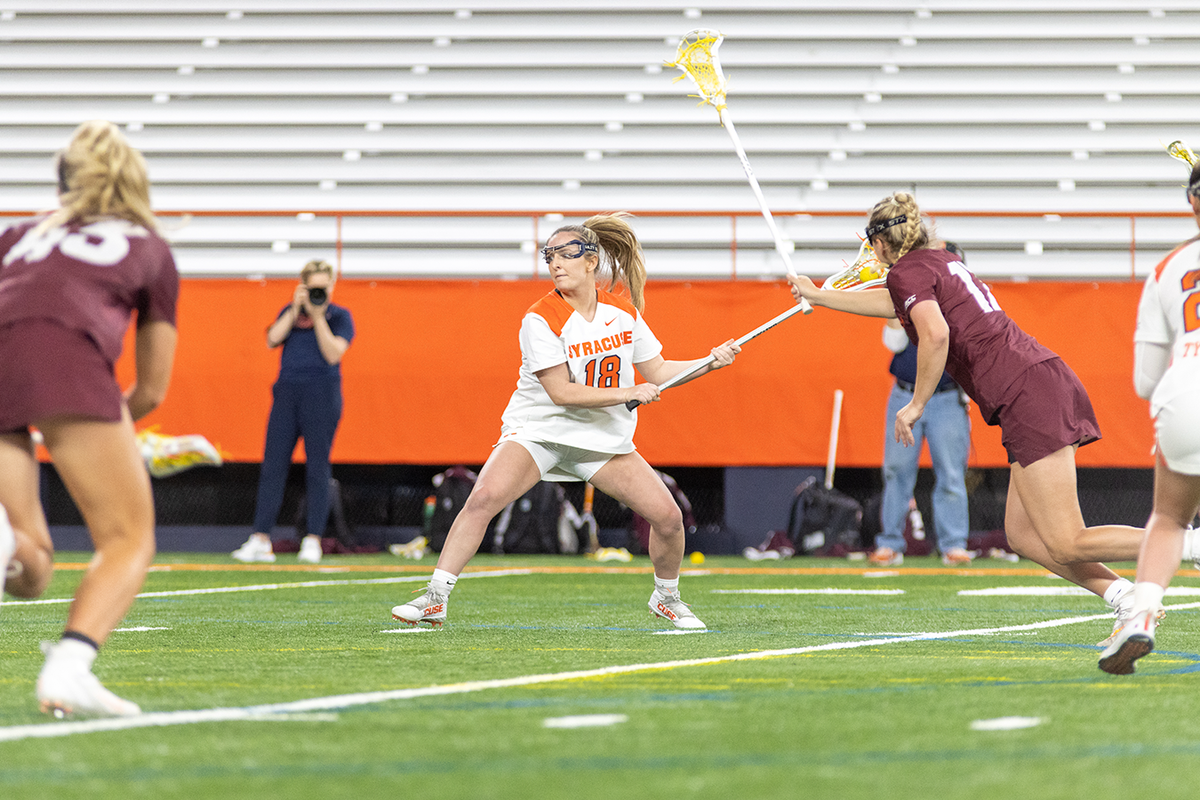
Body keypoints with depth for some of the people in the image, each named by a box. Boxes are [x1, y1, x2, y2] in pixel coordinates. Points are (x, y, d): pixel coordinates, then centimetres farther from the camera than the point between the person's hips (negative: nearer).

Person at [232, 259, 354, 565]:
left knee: (317, 468, -3)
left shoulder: (340, 316, 4)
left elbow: (332, 353, -10)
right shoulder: (291, 312, 14)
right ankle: (260, 540, -1)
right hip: (287, 392, 3)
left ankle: (312, 540, 1)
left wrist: (318, 316, -13)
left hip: (322, 394, -3)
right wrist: (296, 309, -6)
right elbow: (273, 339, -3)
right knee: (273, 465, -1)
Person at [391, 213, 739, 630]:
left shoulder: (622, 310, 1)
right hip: (538, 428, -4)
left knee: (668, 515, -6)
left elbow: (656, 372, 12)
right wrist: (629, 393, -21)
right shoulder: (541, 319, -14)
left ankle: (666, 598, 22)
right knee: (483, 498, -27)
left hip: (604, 438, 4)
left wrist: (711, 362, 0)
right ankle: (435, 599, -22)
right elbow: (561, 392, -20)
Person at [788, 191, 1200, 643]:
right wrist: (819, 296, 56)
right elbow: (897, 303, 44)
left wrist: (916, 405, -7)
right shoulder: (941, 261, 26)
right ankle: (1127, 599, -2)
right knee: (1022, 535, 11)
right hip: (1049, 382, 9)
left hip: (1026, 398, -9)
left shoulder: (908, 270, -1)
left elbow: (936, 334, -19)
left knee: (1066, 545, -13)